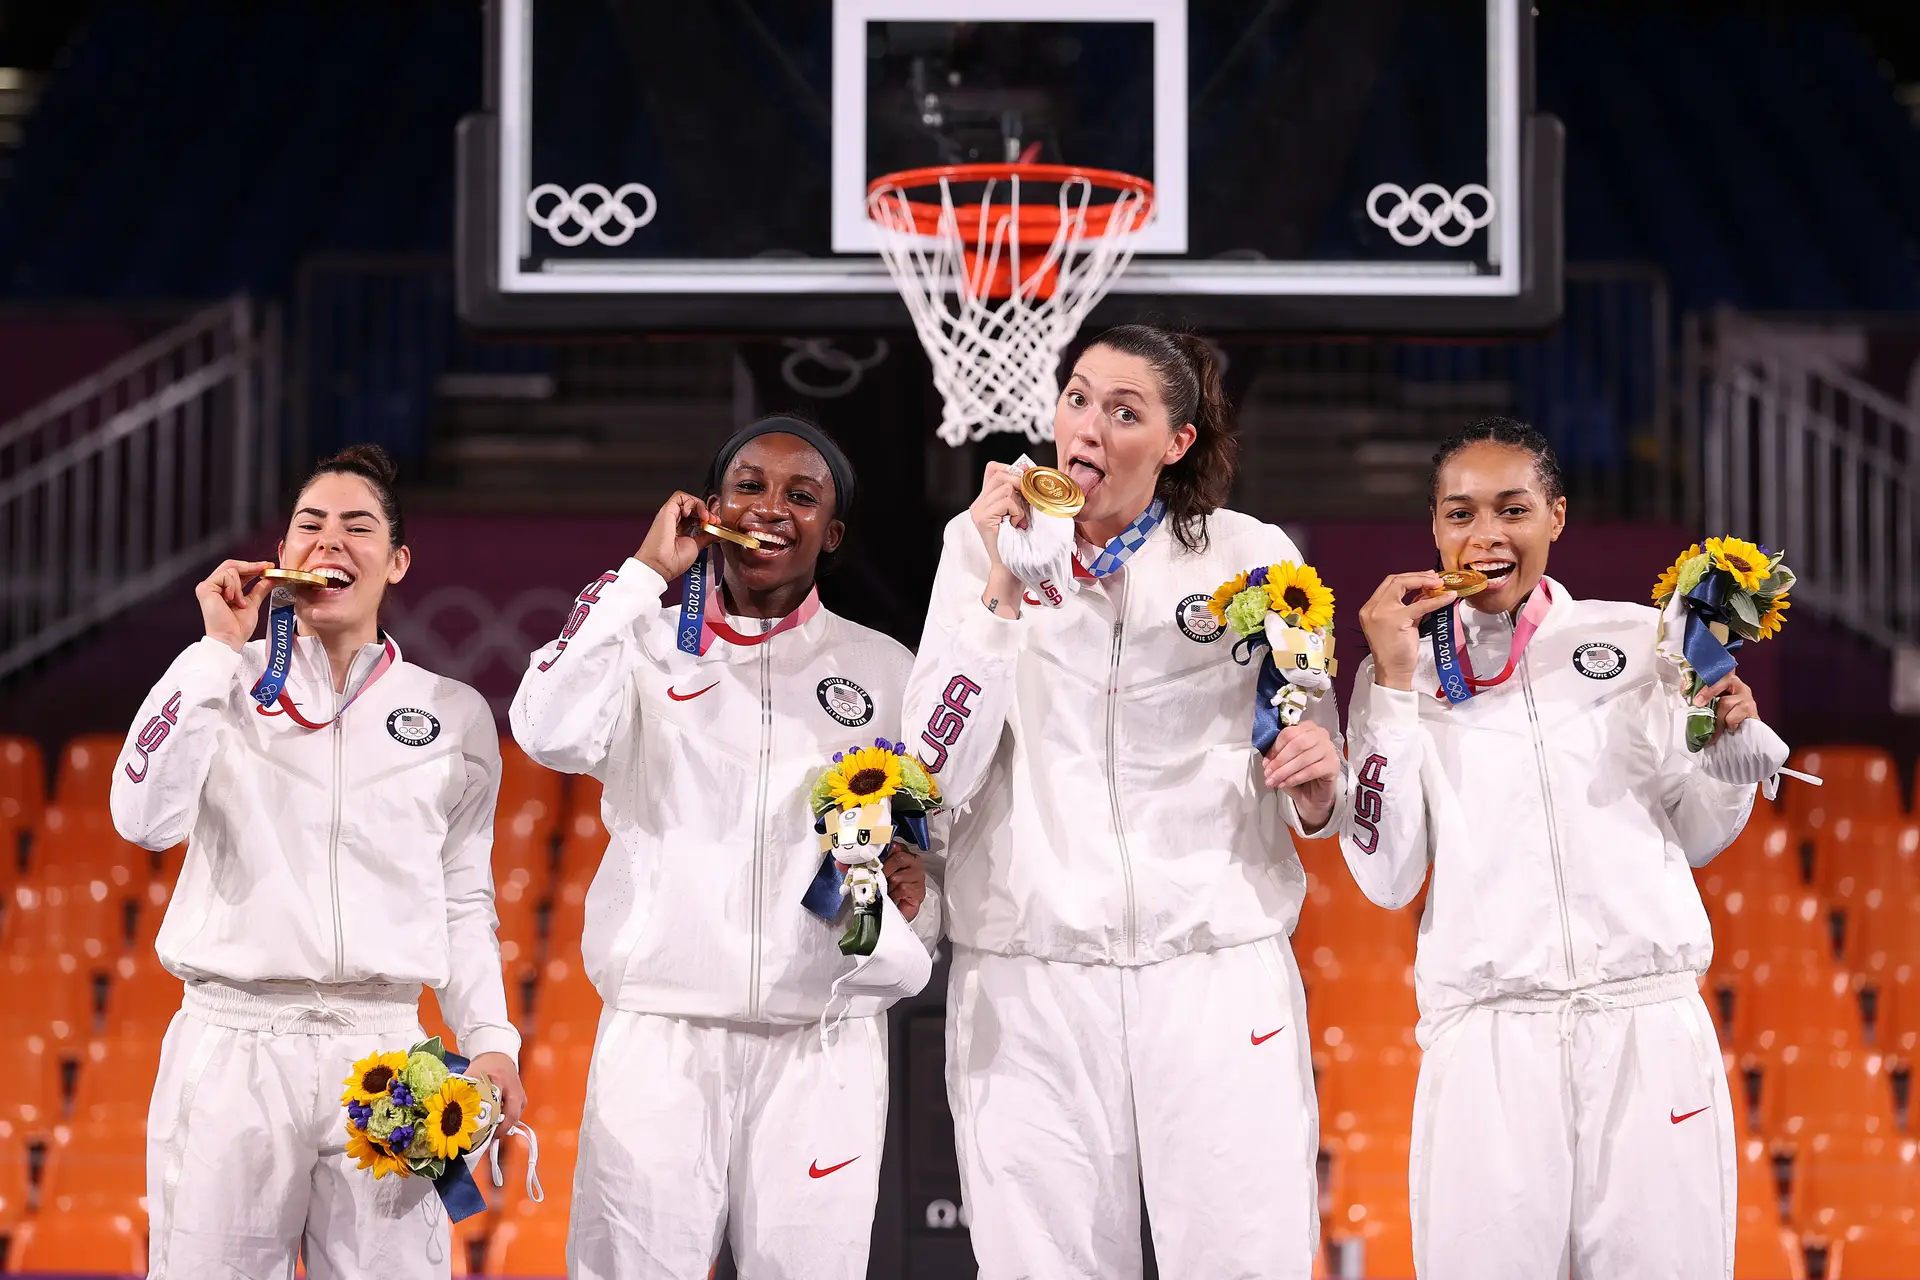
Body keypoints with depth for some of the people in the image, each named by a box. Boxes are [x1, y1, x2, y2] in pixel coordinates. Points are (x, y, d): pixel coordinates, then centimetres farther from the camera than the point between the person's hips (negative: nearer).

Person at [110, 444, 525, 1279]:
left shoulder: (454, 714, 11)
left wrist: (490, 1041, 1)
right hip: (233, 1045, -1)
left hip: (381, 1047, 1)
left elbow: (464, 900, 13)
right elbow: (147, 819, -10)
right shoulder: (225, 682, 7)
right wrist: (219, 649, -7)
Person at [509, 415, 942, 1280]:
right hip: (662, 1033, -1)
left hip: (823, 1039, 1)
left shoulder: (883, 669, 13)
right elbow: (552, 735, -12)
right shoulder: (648, 646, 7)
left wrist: (916, 896, -5)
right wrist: (643, 576, -6)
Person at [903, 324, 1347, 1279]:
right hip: (1029, 979, 0)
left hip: (1218, 967, 0)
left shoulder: (1252, 556, 4)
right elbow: (939, 774, -7)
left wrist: (1315, 787, -11)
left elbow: (1310, 806, 13)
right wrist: (1004, 583, -13)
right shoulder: (982, 547, 4)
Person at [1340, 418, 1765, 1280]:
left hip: (1648, 1022, 1)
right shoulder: (1406, 670, 8)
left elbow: (1698, 838, 16)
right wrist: (1394, 683, -4)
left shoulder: (1637, 639, 8)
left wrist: (1724, 740, -4)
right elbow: (1387, 877, -1)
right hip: (1487, 1037, 0)